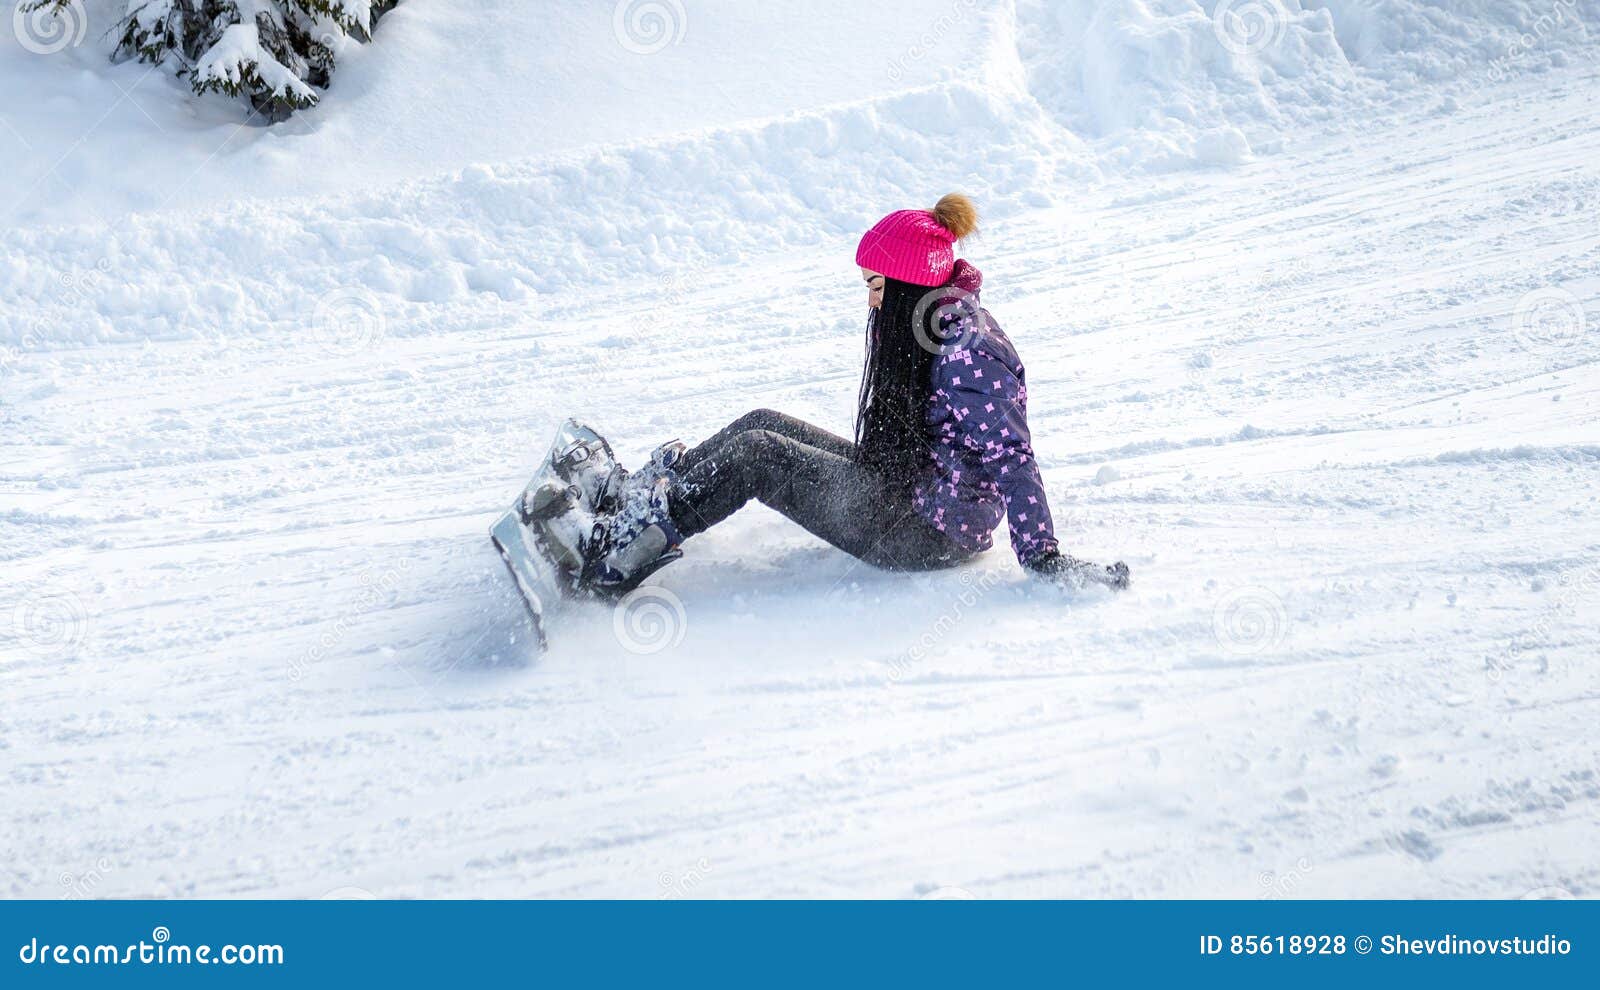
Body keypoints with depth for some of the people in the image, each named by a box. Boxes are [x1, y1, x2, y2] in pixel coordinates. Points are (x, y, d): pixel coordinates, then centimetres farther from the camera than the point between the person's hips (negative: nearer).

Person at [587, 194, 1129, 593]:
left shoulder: (968, 355, -24)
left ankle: (635, 546, -2)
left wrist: (1043, 558, -30)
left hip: (930, 532, -10)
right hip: (904, 487, 10)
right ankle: (645, 499, 11)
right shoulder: (928, 327, 5)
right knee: (763, 425, 7)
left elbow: (1012, 460, -28)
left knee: (754, 453, -11)